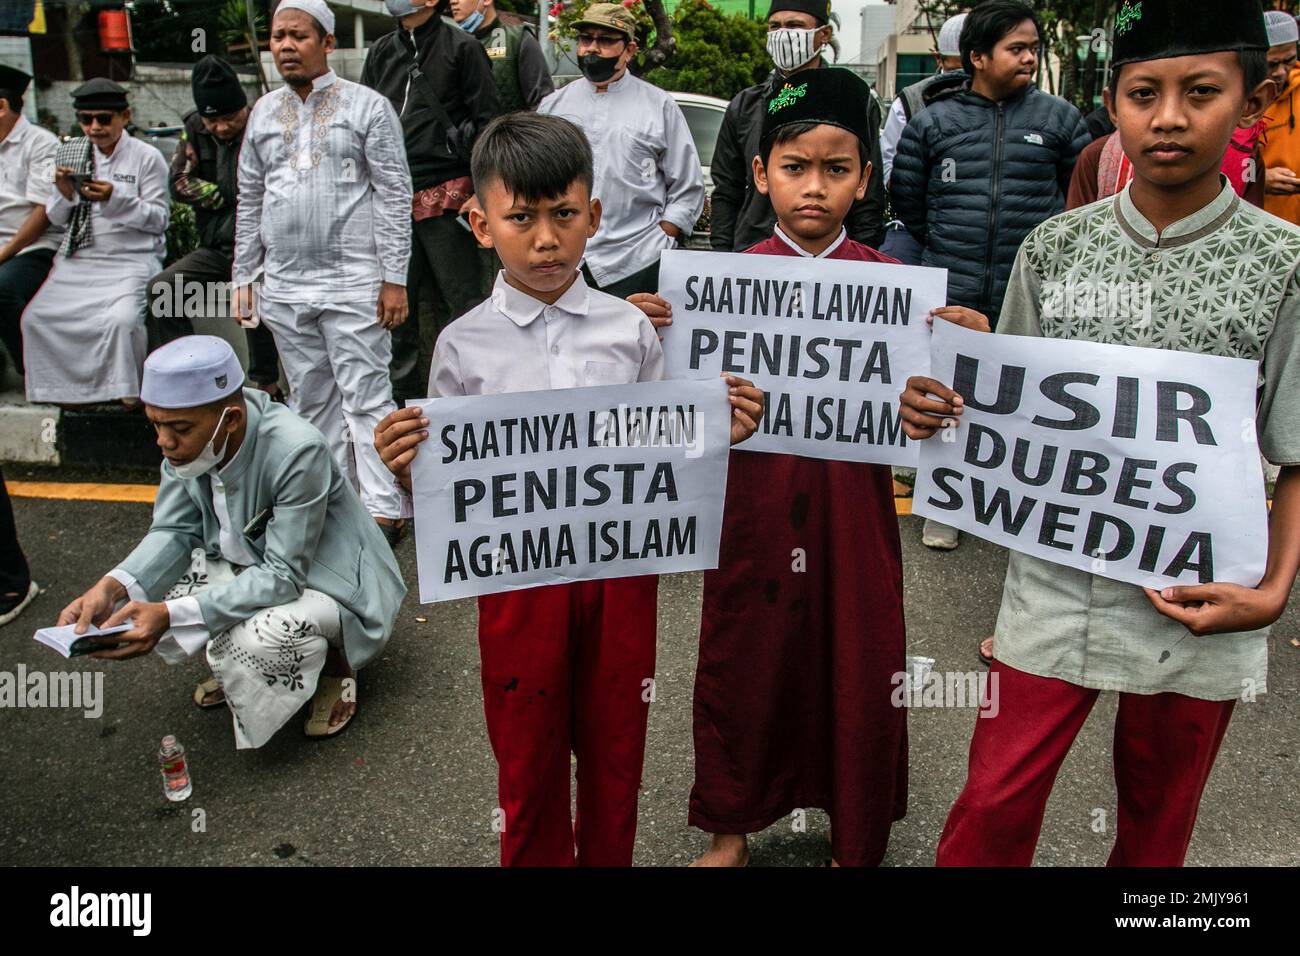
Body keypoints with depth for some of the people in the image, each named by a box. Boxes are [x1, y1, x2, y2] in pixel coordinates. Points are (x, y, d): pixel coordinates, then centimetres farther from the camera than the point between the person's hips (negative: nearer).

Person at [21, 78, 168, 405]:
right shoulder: (69, 153, 12)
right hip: (78, 259, 5)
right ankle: (71, 388, 6)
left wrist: (115, 199, -18)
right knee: (36, 317, -11)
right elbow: (55, 218, 16)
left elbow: (159, 219, -5)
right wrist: (64, 194, -6)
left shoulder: (147, 157, -1)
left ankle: (130, 392, -5)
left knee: (121, 319, -29)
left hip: (131, 259, -5)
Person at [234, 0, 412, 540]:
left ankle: (382, 510, 0)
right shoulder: (264, 112, 14)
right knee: (312, 402, 11)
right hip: (283, 286, 5)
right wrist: (243, 277, 14)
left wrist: (394, 278, -11)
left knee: (365, 398, -5)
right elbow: (250, 200, 18)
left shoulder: (367, 106, -1)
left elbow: (394, 195, -5)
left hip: (352, 282, -5)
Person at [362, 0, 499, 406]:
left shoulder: (462, 47, 0)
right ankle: (405, 391, 20)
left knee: (463, 298, -2)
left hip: (446, 196, -5)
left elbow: (486, 121, -4)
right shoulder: (381, 51, 16)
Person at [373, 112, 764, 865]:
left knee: (614, 754, 18)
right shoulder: (465, 345, -5)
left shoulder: (630, 330, -2)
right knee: (530, 761, 17)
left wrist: (719, 435, -15)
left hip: (621, 570, 1)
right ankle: (537, 859, 41)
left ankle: (608, 859, 43)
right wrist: (408, 474, -22)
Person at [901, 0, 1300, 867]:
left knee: (1156, 823, 19)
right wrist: (939, 408, -14)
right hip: (1057, 589, 1)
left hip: (1198, 608, 0)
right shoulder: (1055, 247, -2)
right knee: (993, 808, 8)